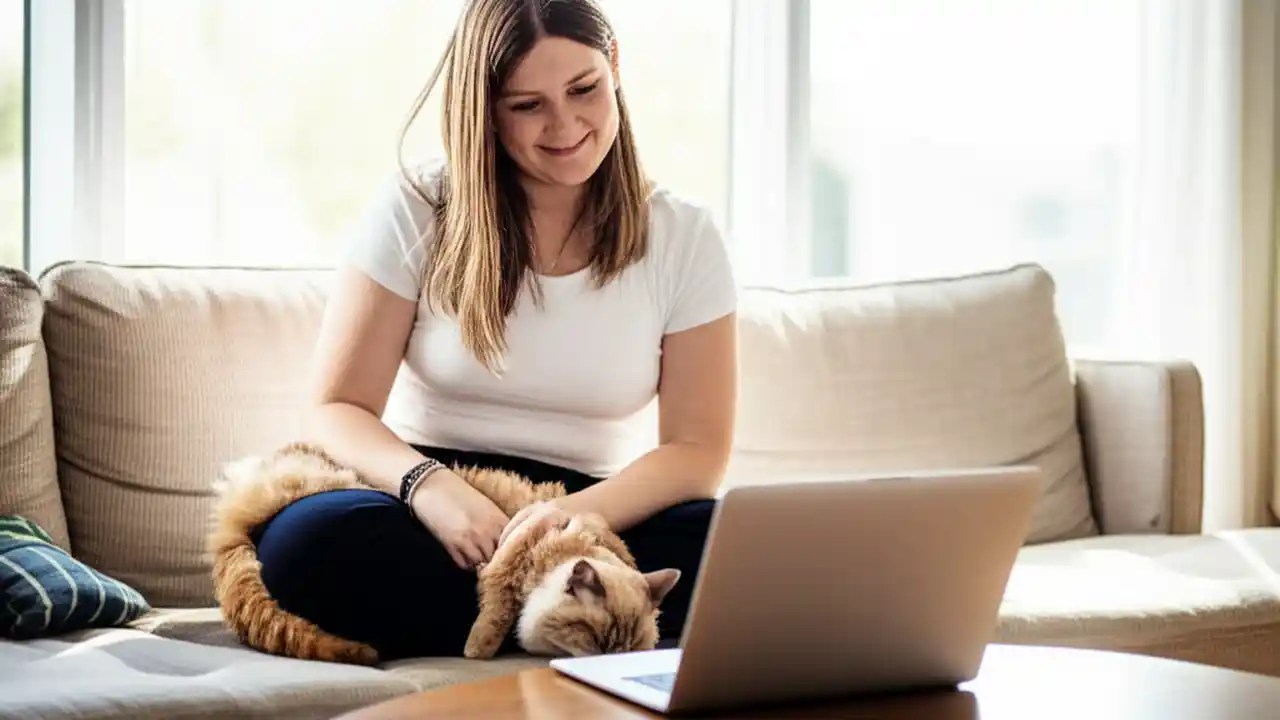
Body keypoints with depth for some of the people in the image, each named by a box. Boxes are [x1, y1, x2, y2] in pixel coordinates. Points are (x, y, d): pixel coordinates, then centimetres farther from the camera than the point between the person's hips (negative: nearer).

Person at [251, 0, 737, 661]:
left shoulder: (683, 238, 2)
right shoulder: (417, 211, -1)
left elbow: (697, 451, -4)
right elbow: (337, 411, -4)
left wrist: (581, 513, -25)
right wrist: (429, 485, -27)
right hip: (431, 509, 1)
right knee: (306, 541, -34)